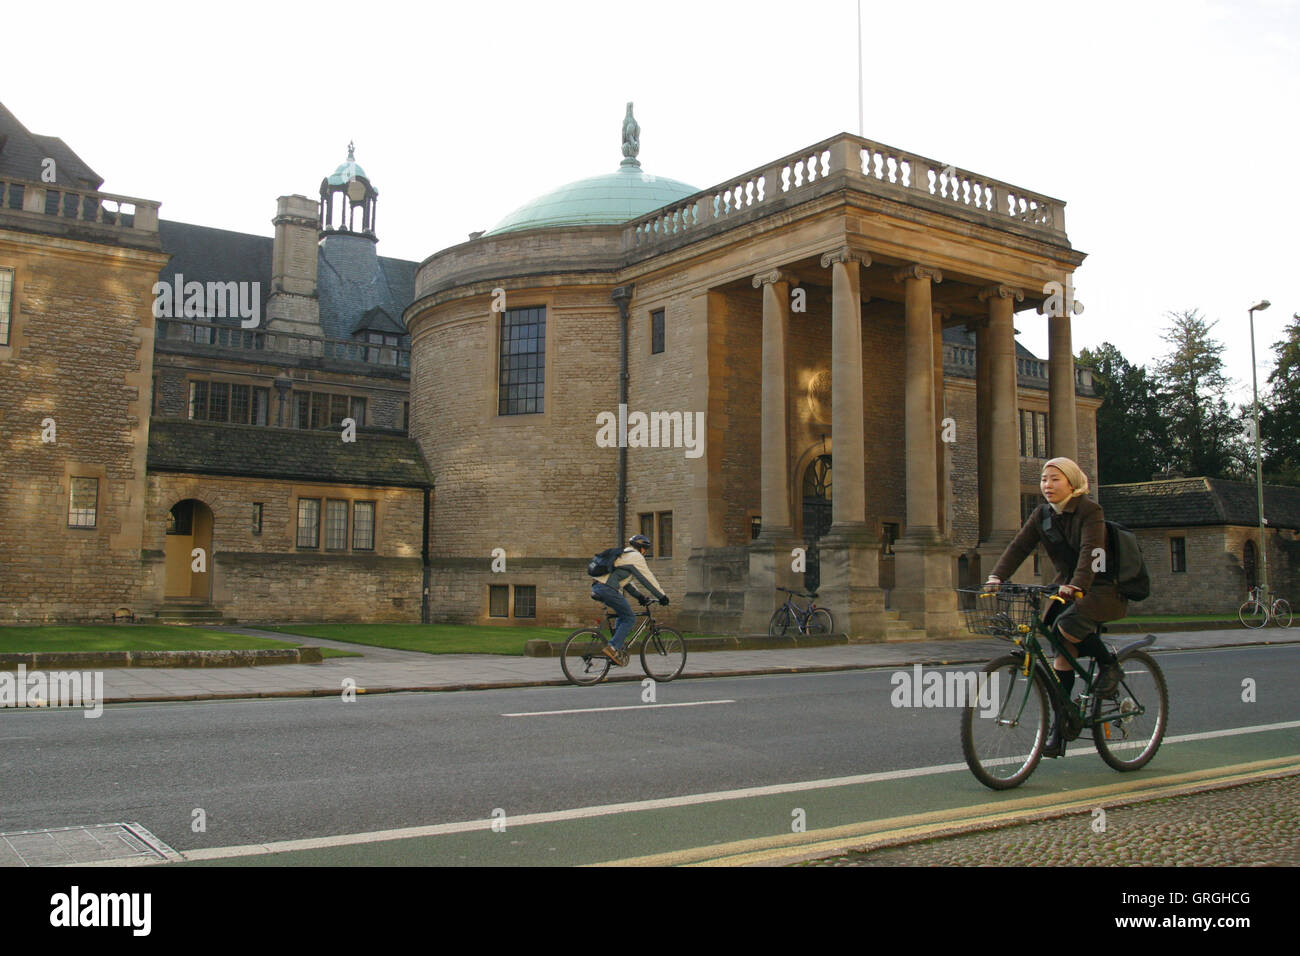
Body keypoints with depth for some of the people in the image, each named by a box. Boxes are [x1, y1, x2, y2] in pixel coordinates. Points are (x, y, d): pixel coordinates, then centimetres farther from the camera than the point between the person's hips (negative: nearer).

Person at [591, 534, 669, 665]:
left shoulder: (622, 555, 31)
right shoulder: (636, 556, 1)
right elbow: (647, 579, -1)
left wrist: (639, 596, 34)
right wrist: (662, 596, 5)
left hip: (597, 587, 10)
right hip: (608, 589, -10)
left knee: (624, 616, 22)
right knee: (630, 619, -4)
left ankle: (617, 649, 16)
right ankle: (613, 648, -15)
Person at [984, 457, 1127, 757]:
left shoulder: (1089, 511, -15)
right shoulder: (1041, 517, 3)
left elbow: (1090, 551, -30)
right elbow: (1018, 547, -9)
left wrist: (1076, 585, -47)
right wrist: (997, 576, -26)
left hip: (1103, 588, -6)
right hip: (1066, 588, 6)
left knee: (1067, 623, -32)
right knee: (1064, 651, -2)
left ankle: (1110, 665, -5)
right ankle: (1059, 729, 3)